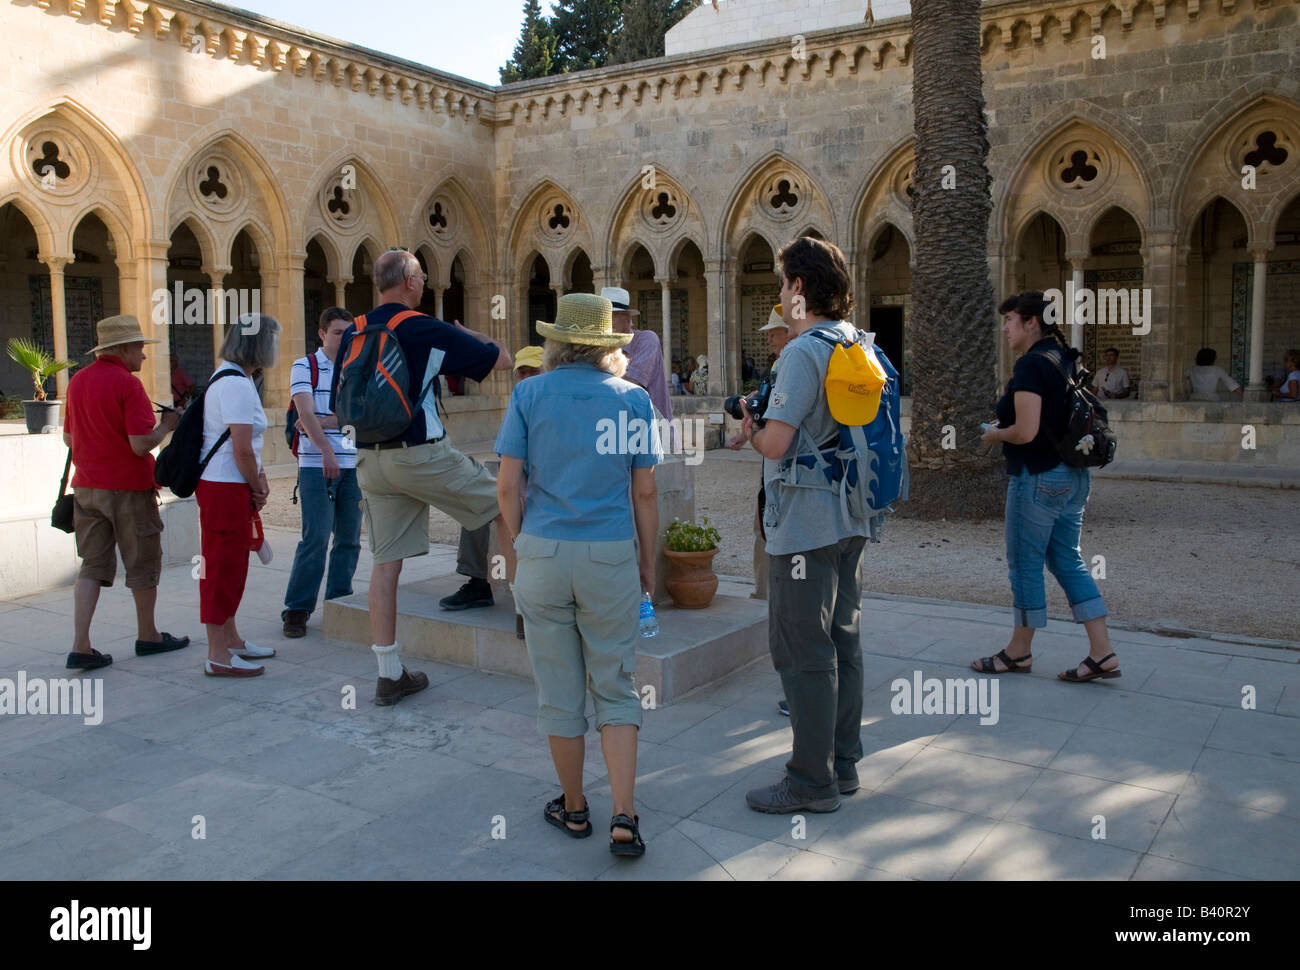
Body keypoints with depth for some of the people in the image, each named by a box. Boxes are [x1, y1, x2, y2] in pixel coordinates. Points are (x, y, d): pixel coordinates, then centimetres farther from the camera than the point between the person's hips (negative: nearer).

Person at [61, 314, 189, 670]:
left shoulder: (77, 381, 8)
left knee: (93, 565, 8)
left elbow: (69, 437, 16)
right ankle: (147, 636, 23)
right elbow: (142, 444, -21)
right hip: (128, 488, -7)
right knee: (143, 564, 9)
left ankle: (80, 646, 0)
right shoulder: (128, 384, -16)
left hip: (86, 487, 7)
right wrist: (166, 426, -3)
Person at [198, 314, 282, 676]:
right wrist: (256, 487, -8)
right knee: (223, 567, -4)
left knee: (229, 565, 18)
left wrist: (258, 478, 6)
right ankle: (218, 656, 4)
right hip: (226, 487, -11)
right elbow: (242, 448, -22)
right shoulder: (237, 384, -18)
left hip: (227, 485, 11)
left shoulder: (230, 376, 14)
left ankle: (231, 640, 31)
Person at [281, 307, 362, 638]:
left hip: (353, 465, 4)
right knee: (316, 538, -9)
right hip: (315, 464, -4)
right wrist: (325, 449, -24)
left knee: (349, 538, 5)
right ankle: (297, 609, 0)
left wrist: (320, 422, -10)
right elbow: (306, 413, -11)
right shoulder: (304, 367, 3)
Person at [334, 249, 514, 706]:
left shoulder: (353, 335, 9)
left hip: (370, 459, 6)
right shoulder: (427, 331, -8)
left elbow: (340, 403, 15)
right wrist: (471, 334, 18)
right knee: (507, 506, 11)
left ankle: (389, 675, 11)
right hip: (421, 454, -6)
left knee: (386, 563, 7)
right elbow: (502, 359, -1)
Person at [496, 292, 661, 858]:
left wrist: (520, 546, 10)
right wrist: (648, 564, 10)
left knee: (559, 690, 11)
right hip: (611, 556, 0)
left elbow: (508, 486, -3)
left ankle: (573, 808, 25)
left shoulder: (528, 395, 0)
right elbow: (644, 493, 0)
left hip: (543, 552, 0)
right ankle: (623, 817, 2)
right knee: (616, 688, 9)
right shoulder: (632, 399, 1)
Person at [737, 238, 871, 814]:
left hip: (804, 525, -9)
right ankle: (843, 762, 27)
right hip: (850, 520, 9)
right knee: (842, 641, 15)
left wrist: (750, 430, 0)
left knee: (802, 652, -1)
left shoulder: (803, 351, -17)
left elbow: (776, 443, -21)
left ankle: (813, 782, 8)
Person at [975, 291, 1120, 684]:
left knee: (1025, 563, 4)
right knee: (1068, 560, 13)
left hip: (1038, 476, -9)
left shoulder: (1031, 364, -16)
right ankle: (1102, 653, 12)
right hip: (1072, 475, 9)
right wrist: (1006, 425, 17)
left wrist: (994, 434, -4)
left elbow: (1025, 432, -23)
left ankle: (1019, 652, 17)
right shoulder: (1065, 358, 12)